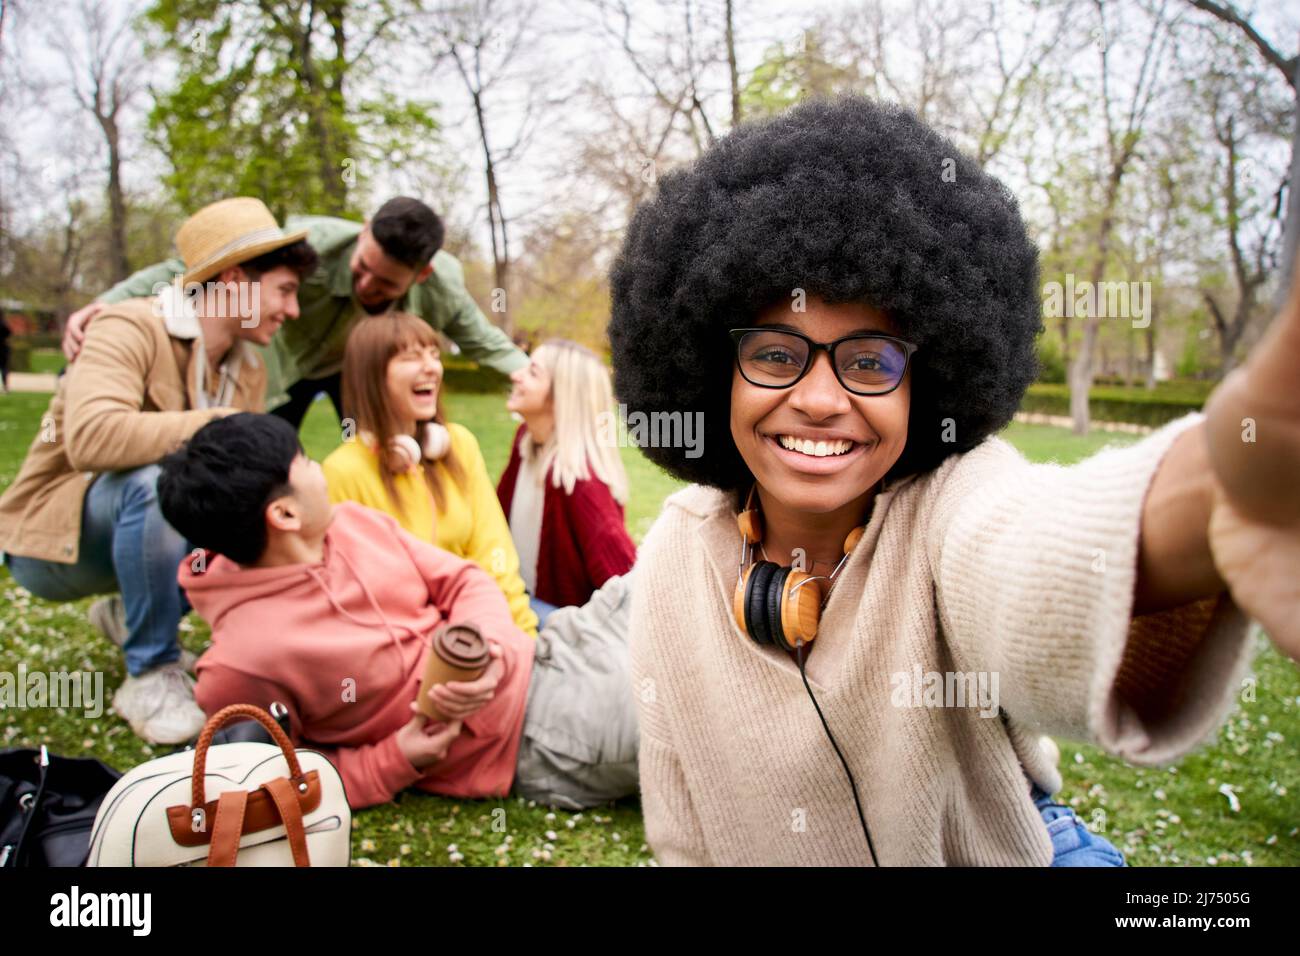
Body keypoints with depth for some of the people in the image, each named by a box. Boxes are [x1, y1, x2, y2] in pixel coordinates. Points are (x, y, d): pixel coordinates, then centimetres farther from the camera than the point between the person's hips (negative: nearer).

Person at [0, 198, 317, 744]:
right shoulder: (132, 329, -21)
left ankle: (129, 615, 10)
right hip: (49, 537, -7)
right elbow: (90, 437, -39)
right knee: (158, 480, -35)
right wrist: (218, 424, -36)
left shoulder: (248, 370, 2)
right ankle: (151, 675, -19)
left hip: (138, 530, 7)